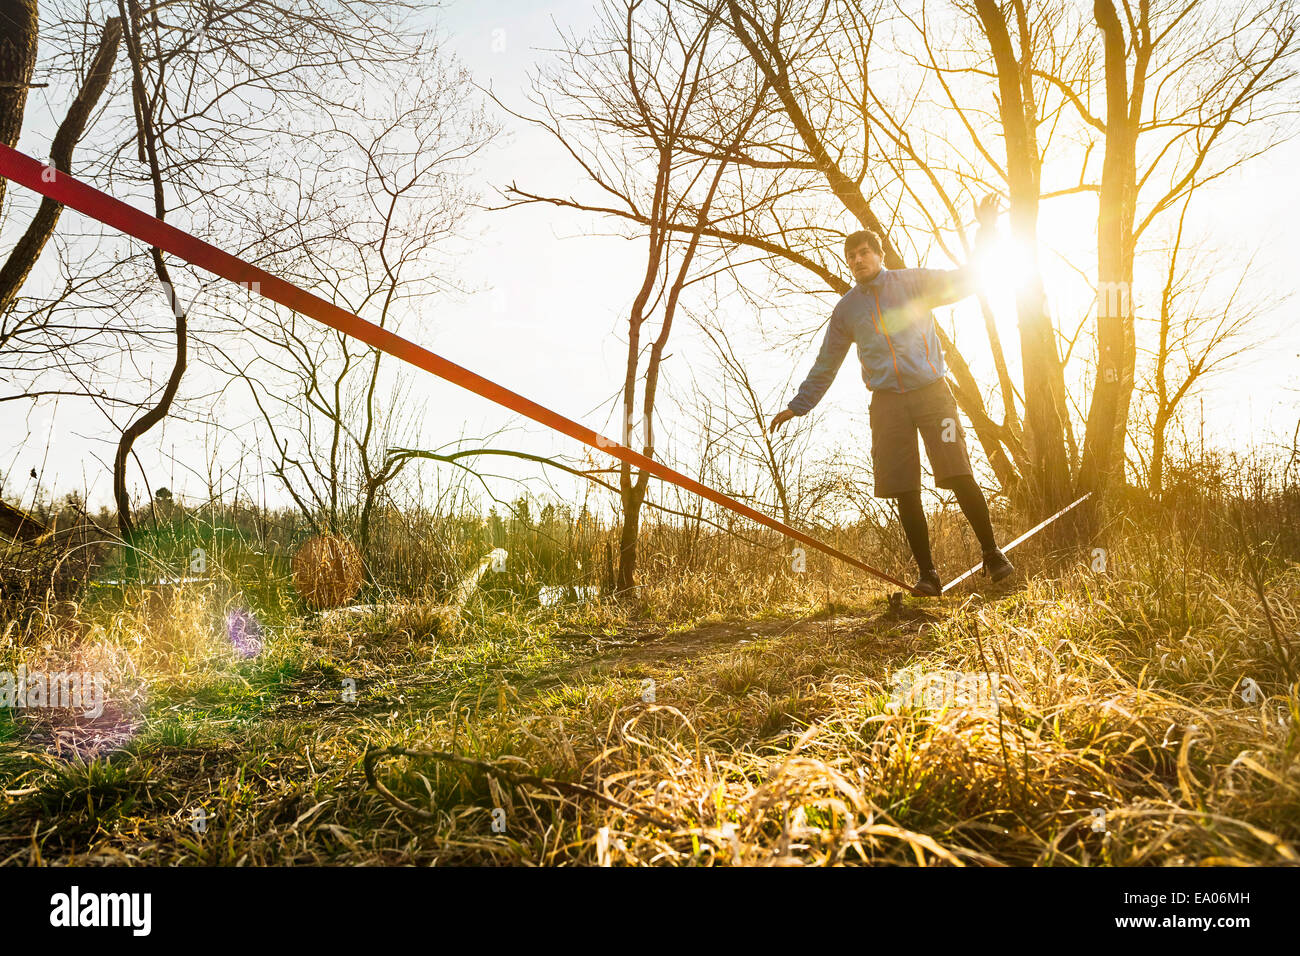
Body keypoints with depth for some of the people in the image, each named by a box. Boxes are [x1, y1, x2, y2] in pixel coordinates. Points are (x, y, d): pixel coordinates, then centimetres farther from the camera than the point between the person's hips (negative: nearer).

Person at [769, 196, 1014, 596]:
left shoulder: (913, 282, 9)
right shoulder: (846, 309, 15)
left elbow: (965, 280, 1)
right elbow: (825, 365, 21)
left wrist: (985, 229, -9)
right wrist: (796, 406, 18)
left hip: (932, 392, -2)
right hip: (887, 403, 2)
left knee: (959, 475, -12)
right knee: (905, 492, -3)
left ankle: (992, 554, 3)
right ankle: (927, 574, 6)